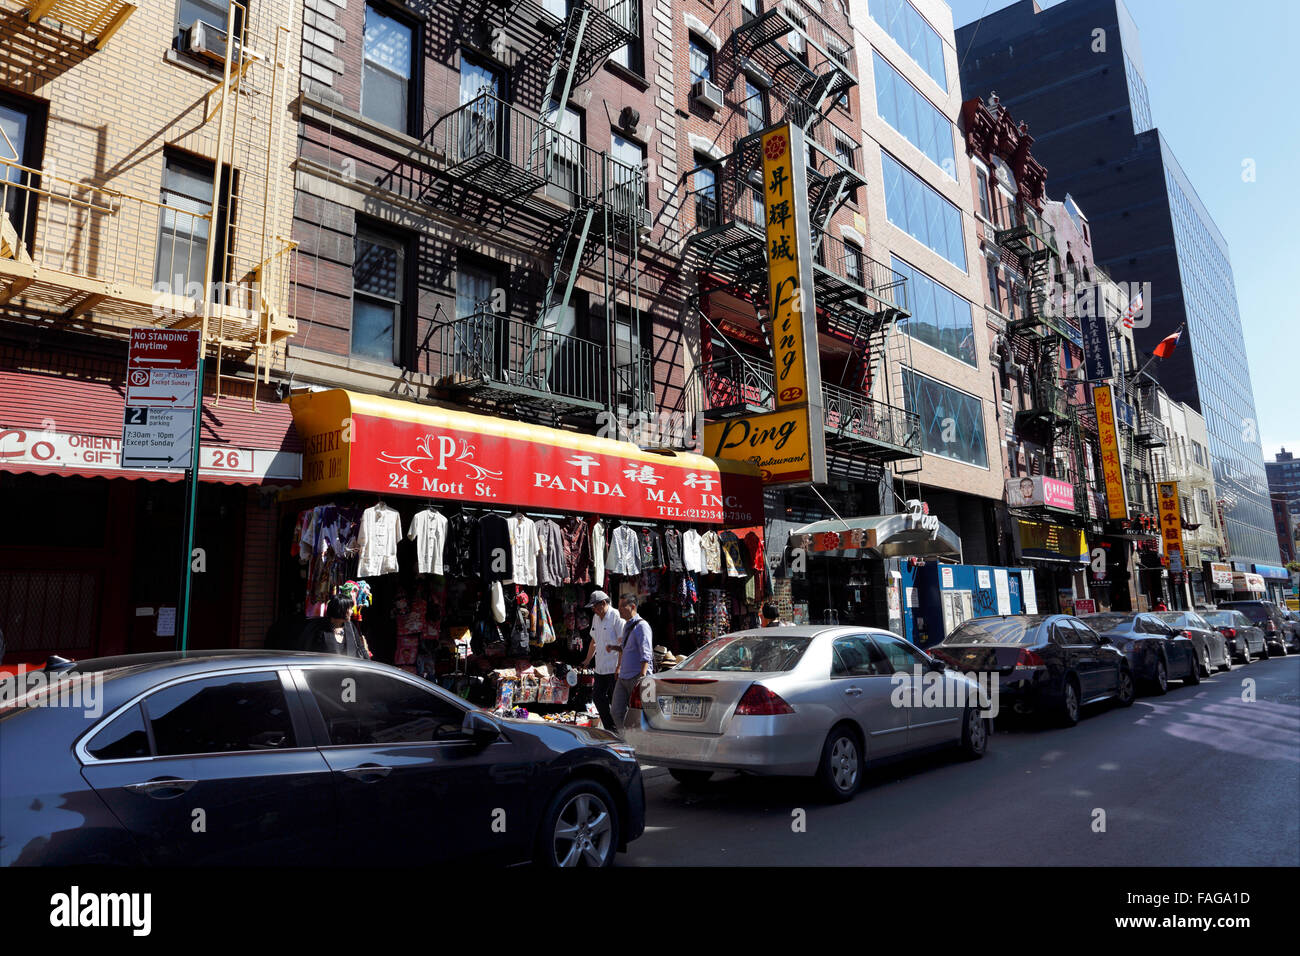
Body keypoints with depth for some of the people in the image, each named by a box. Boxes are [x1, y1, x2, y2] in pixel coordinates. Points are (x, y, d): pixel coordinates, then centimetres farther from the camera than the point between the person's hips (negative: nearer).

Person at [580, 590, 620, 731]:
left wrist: (619, 667, -18)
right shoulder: (596, 618, 13)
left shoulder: (616, 617, -12)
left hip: (615, 668, -8)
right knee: (598, 695, 9)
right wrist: (588, 660, 25)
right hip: (601, 667, 8)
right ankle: (610, 728, 20)